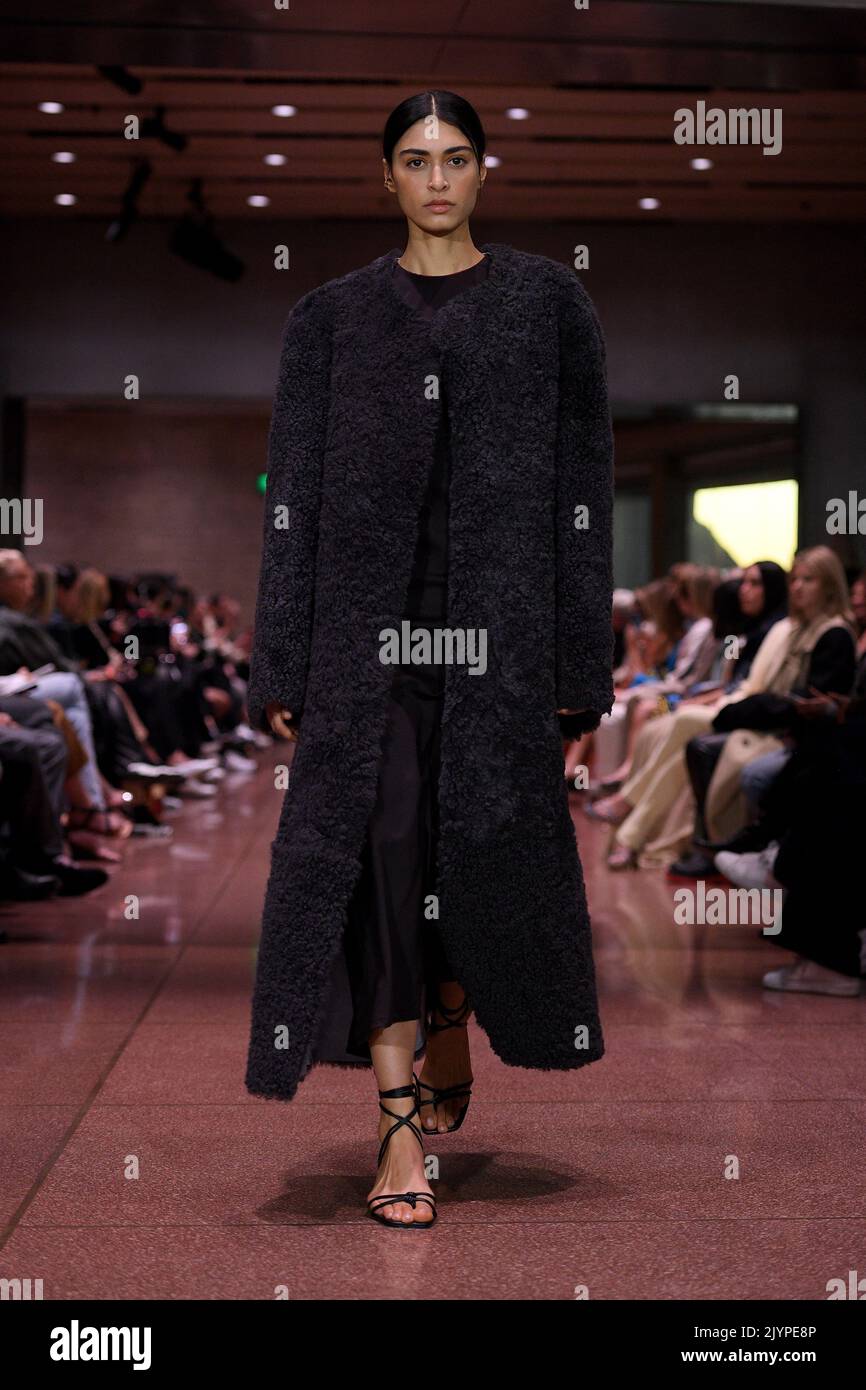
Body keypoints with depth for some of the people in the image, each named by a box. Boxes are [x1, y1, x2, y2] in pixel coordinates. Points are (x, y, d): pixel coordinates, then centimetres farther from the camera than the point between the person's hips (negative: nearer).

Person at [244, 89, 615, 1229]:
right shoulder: (332, 318, 9)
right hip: (367, 628, 0)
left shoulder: (548, 303, 6)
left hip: (499, 625, 0)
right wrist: (281, 666, -1)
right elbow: (294, 494, 6)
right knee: (380, 851, -5)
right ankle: (404, 1123, 3)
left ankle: (452, 1041, 35)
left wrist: (582, 660, -2)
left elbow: (581, 483, 4)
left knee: (485, 849, 5)